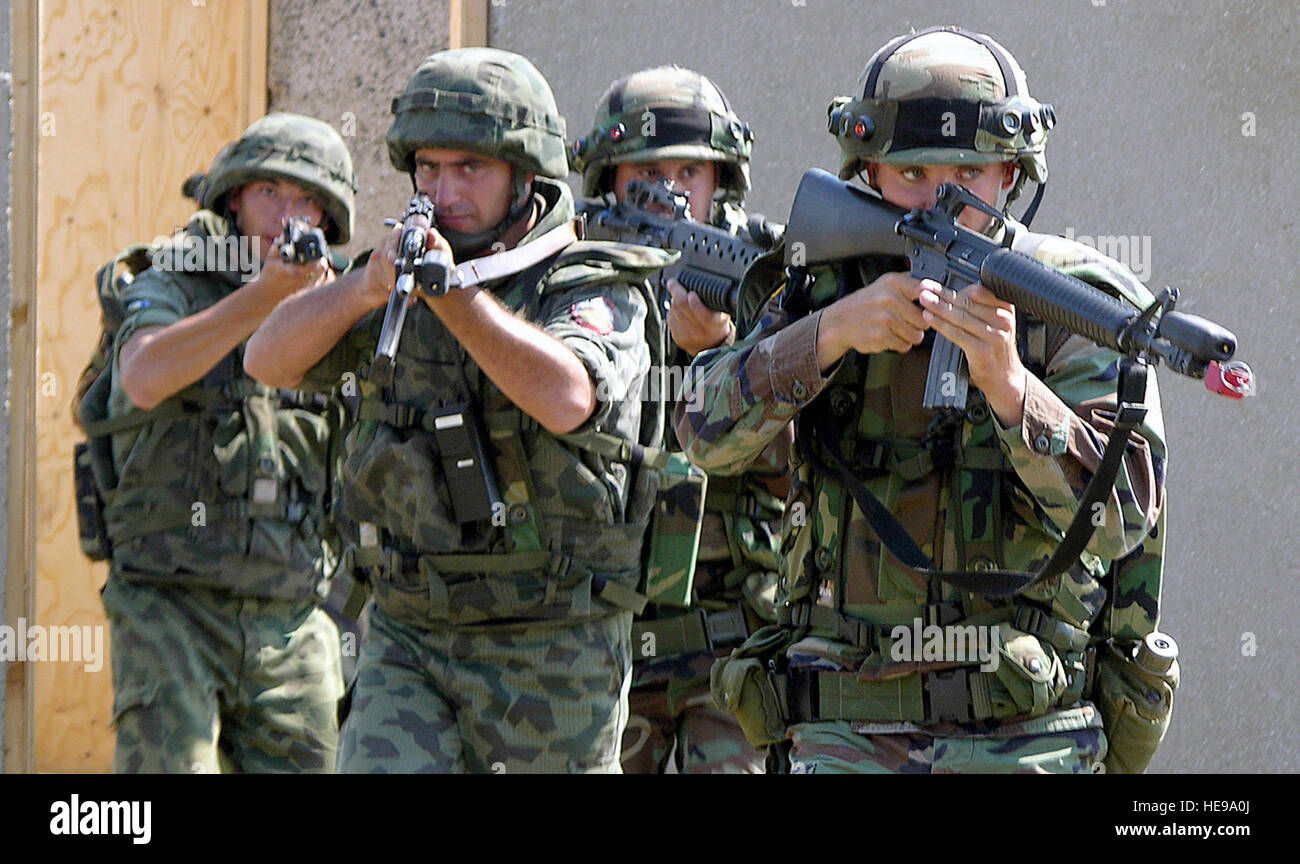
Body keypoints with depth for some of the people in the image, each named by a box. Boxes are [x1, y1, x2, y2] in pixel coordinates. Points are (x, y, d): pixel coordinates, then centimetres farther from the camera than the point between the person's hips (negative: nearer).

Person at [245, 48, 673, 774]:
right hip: (407, 645, 3)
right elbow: (269, 360, -4)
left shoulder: (595, 293, -7)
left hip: (551, 660, -3)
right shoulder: (402, 284, 9)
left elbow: (566, 400, -28)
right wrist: (367, 288, -22)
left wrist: (452, 293, -35)